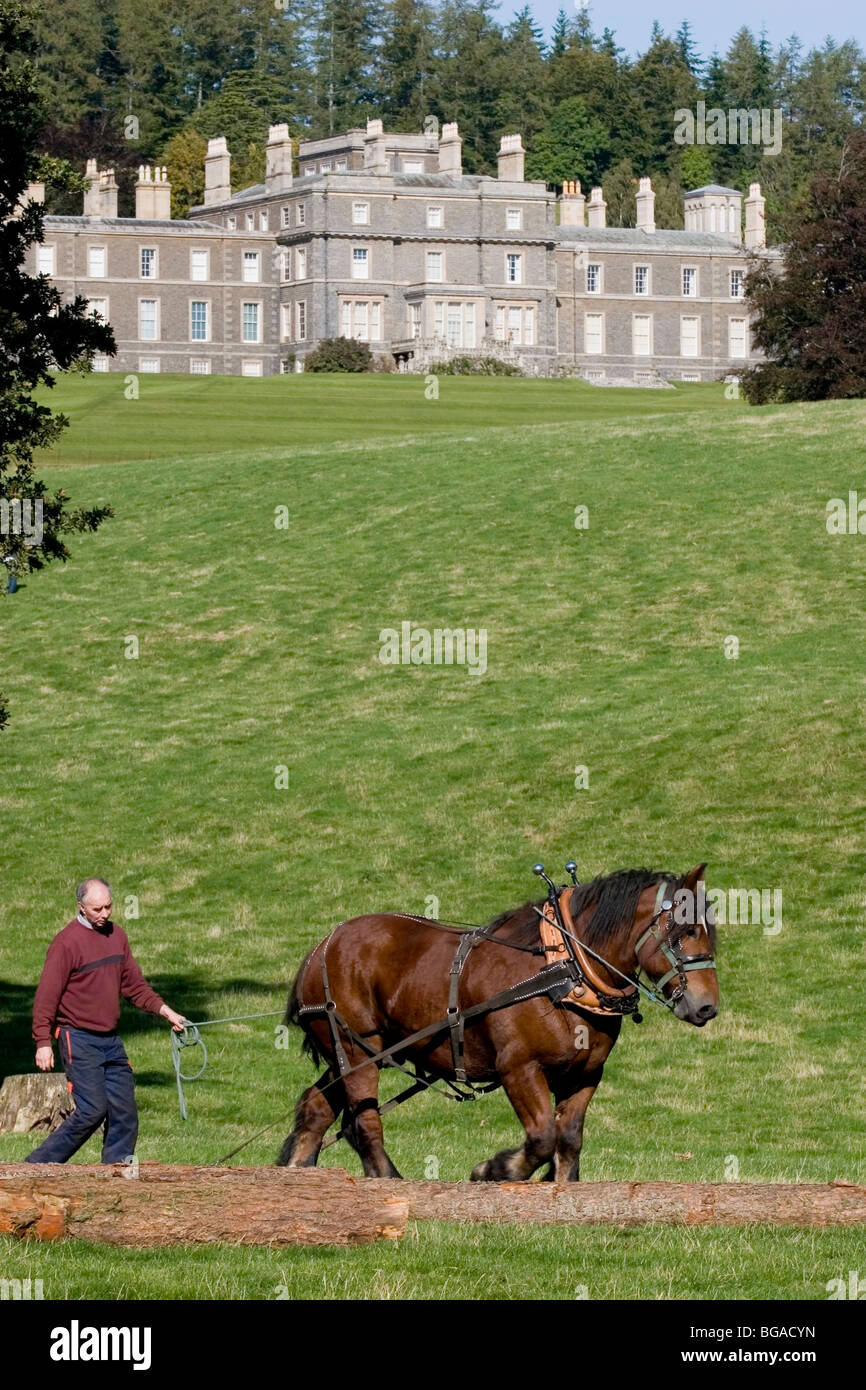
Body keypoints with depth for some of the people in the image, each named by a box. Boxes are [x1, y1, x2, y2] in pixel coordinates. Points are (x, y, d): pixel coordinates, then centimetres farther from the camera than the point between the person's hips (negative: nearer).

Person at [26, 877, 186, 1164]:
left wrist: (166, 1012, 10)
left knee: (124, 1112, 3)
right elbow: (47, 995, -12)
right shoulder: (67, 942, -12)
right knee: (92, 1111, -13)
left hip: (110, 1040, 7)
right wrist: (43, 1042, -16)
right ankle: (38, 1165, -4)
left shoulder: (116, 935, 10)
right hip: (79, 1040, -7)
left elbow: (134, 984, 19)